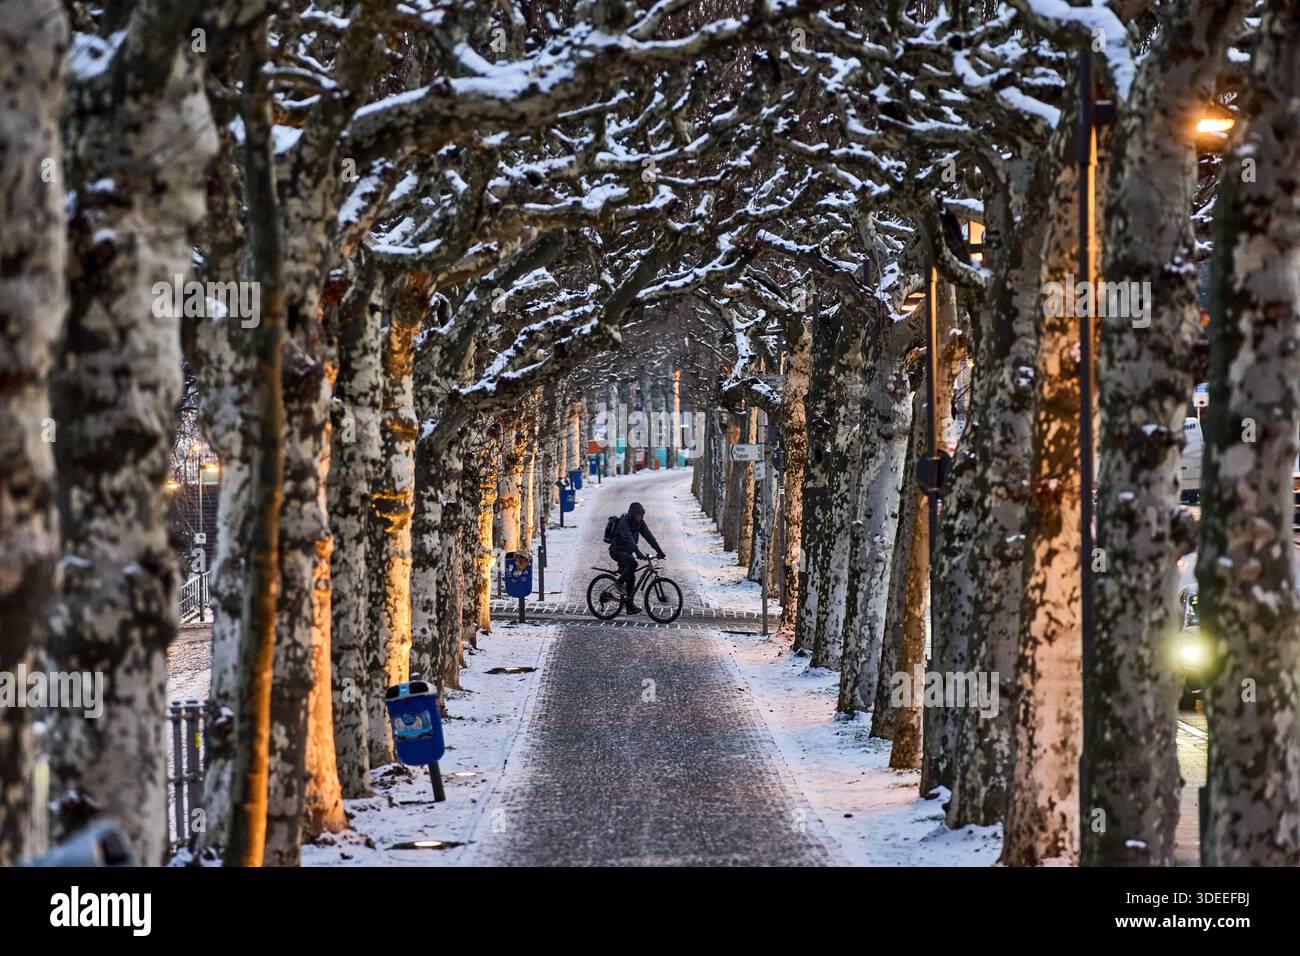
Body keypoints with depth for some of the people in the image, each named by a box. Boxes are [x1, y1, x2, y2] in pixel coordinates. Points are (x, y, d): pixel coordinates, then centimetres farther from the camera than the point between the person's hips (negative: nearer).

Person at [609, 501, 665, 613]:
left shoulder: (639, 523, -1)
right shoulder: (624, 522, -23)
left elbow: (649, 537, -2)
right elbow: (628, 538, -36)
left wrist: (659, 551, -10)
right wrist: (638, 552, -48)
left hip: (627, 552, 8)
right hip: (617, 550, -8)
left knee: (631, 577, 3)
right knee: (633, 563, -33)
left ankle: (629, 605, 8)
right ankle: (620, 583, -14)